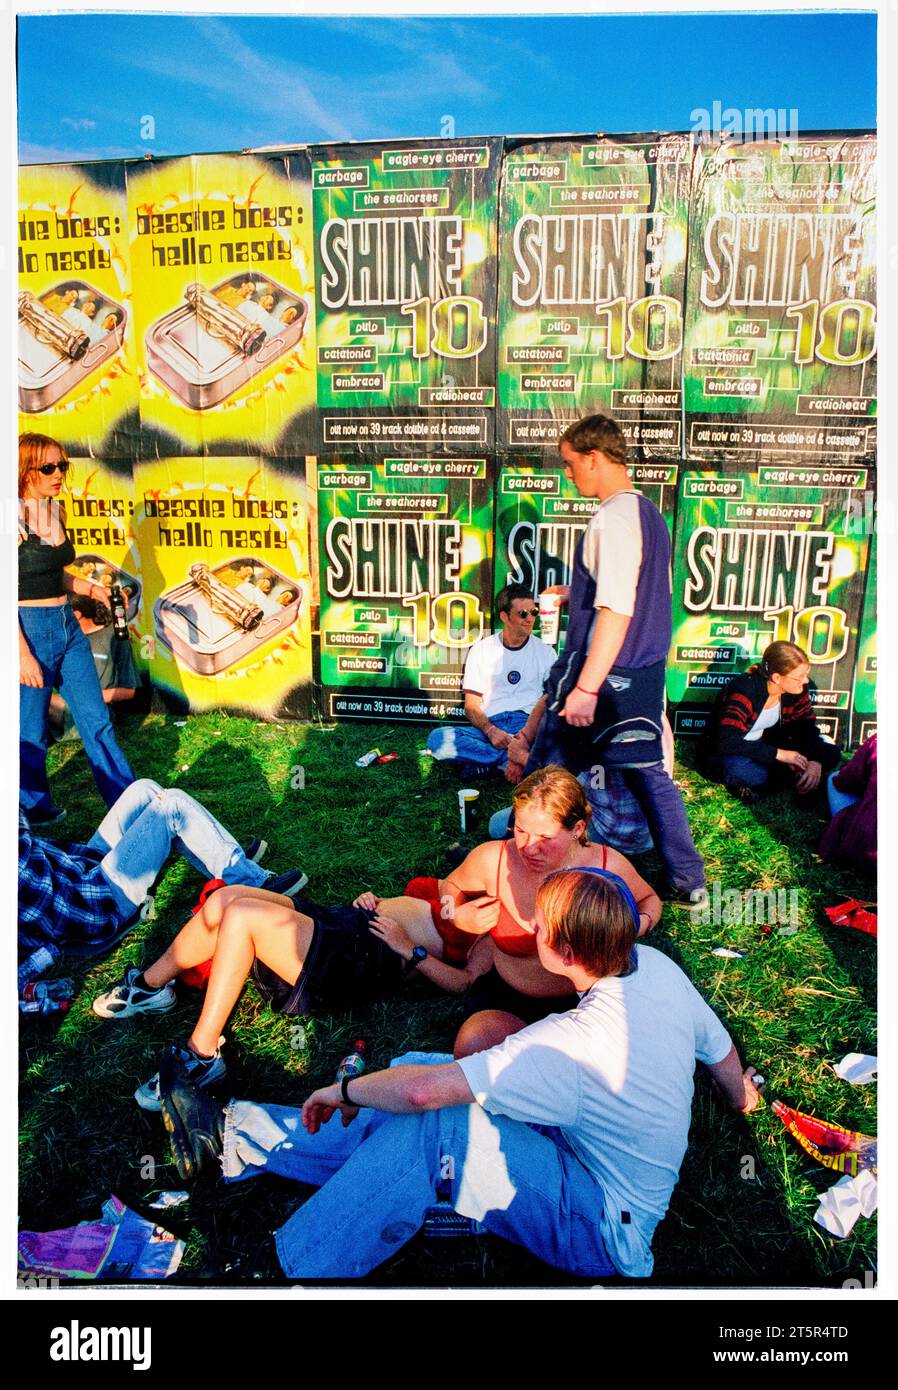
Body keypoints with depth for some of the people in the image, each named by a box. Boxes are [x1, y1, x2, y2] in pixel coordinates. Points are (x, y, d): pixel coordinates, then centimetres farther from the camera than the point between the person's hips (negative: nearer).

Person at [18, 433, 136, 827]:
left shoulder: (55, 511, 8)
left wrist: (90, 588, 2)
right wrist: (23, 654, -20)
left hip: (68, 626, 8)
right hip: (30, 630, -7)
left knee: (97, 721, 11)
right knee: (31, 735, 8)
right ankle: (36, 812, 29)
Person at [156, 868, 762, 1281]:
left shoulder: (571, 1047, -33)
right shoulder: (656, 964, -11)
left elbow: (423, 1090, -36)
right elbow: (723, 1052, 6)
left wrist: (345, 1089, -16)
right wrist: (741, 1094, 30)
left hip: (604, 1230, -8)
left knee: (425, 1119, -24)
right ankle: (237, 1133, 7)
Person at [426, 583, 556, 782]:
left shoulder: (545, 652, 11)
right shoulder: (482, 650, 13)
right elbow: (471, 705, 7)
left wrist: (525, 737, -21)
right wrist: (491, 731, -15)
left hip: (530, 724, -1)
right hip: (490, 726, 2)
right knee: (437, 739, -27)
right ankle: (521, 757, -28)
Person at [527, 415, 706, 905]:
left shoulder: (612, 519, -18)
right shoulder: (648, 513, 11)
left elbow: (616, 612, -24)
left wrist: (586, 688, -25)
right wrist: (580, 594, 24)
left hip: (602, 670, -9)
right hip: (644, 673, 9)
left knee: (546, 772, 5)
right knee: (648, 772, 16)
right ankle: (687, 879, 23)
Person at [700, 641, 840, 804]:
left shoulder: (796, 689, -8)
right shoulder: (744, 691, -27)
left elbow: (807, 726, 0)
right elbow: (727, 743, -35)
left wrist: (815, 762, -20)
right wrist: (778, 754, -35)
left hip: (764, 747, 8)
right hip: (722, 754, -8)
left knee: (830, 753, -8)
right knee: (741, 770, -43)